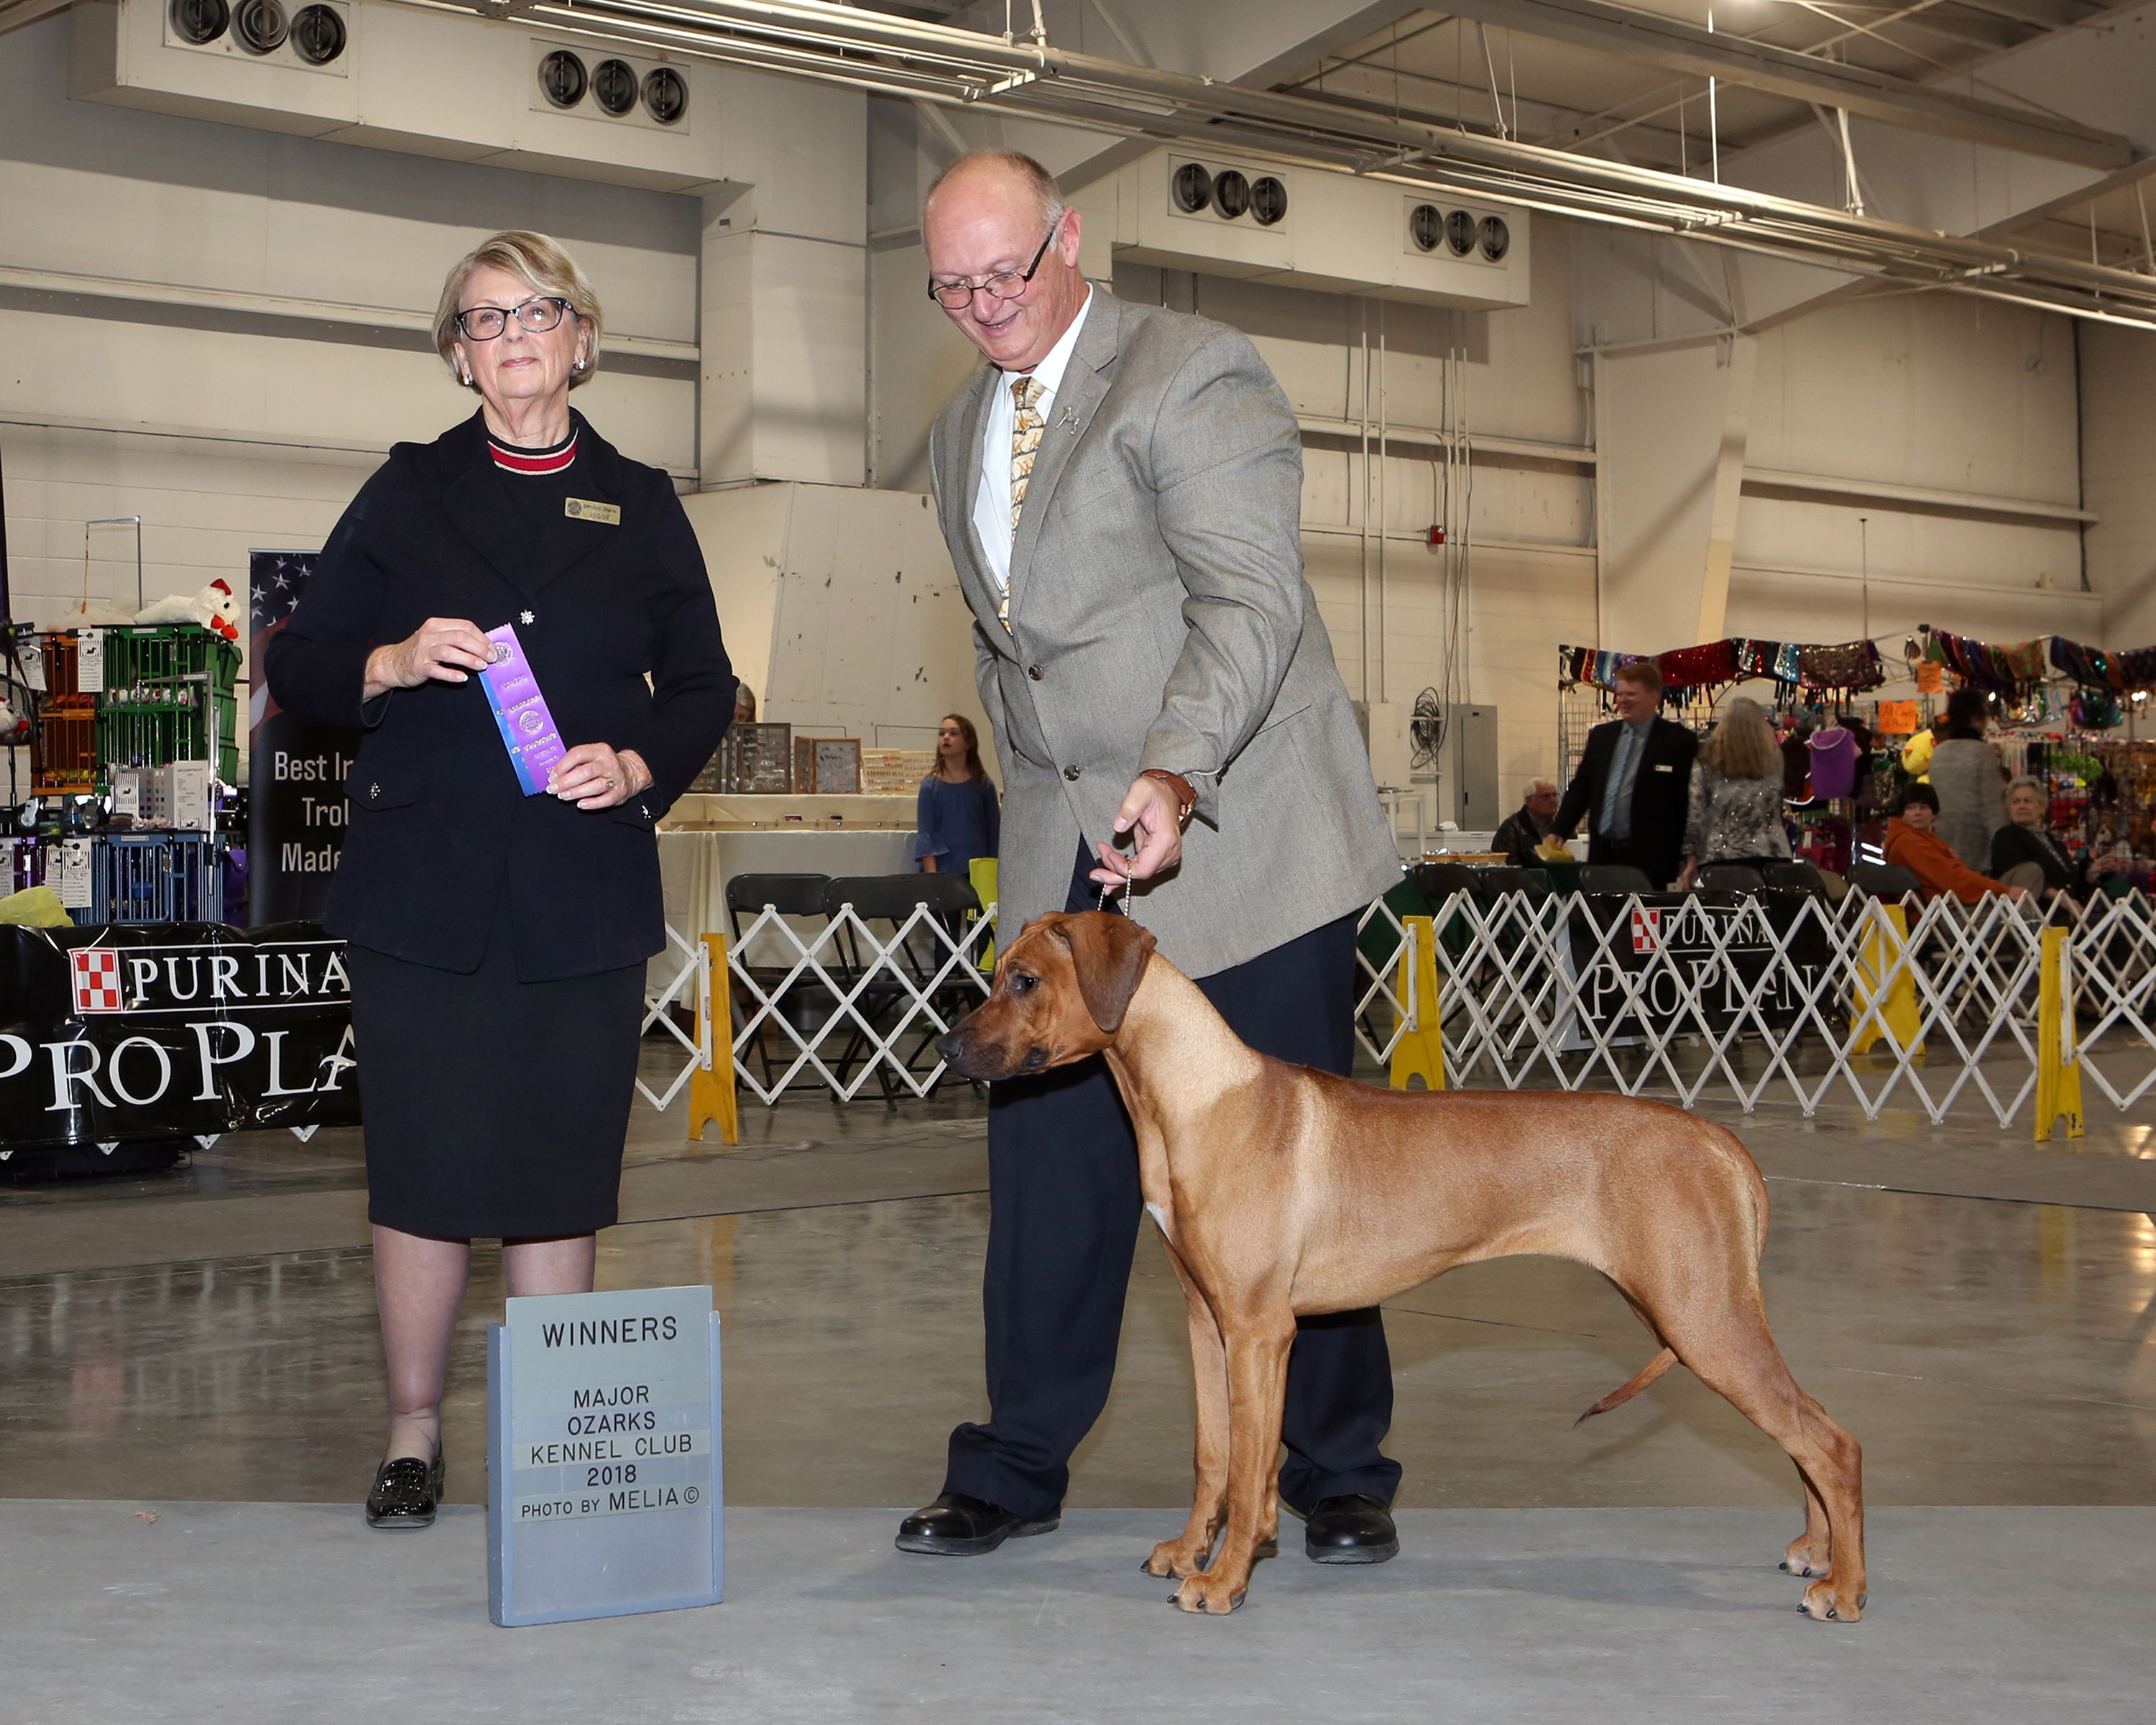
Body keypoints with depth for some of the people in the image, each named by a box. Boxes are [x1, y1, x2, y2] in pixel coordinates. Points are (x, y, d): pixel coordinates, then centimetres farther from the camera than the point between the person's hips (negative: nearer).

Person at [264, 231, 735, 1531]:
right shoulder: (409, 494, 11)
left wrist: (640, 766, -4)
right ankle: (414, 1434, 15)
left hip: (586, 897, 1)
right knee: (427, 1169, 0)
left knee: (562, 1175, 2)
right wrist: (393, 664, -11)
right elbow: (296, 663, 9)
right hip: (423, 888, 0)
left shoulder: (641, 507, 13)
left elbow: (705, 689, 14)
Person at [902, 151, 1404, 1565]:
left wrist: (1173, 776, -33)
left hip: (1240, 844, -6)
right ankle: (1016, 1472, 16)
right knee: (1048, 1156, 4)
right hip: (1062, 859, 6)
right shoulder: (961, 436, 16)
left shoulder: (1196, 375, -8)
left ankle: (1340, 1477, 14)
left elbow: (1251, 602, -19)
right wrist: (1042, 799, 16)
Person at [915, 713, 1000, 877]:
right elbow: (925, 835, -2)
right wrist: (931, 876, -12)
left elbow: (993, 832, 7)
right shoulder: (930, 787, 2)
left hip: (978, 871, 1)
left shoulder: (984, 785, 4)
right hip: (942, 872, -1)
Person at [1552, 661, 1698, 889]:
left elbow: (1689, 804, -3)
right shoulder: (1601, 736, 15)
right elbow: (1579, 789, 19)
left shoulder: (1678, 741, -1)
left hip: (1649, 861, -5)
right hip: (1602, 856, 5)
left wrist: (1686, 859, -8)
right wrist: (1558, 834, 9)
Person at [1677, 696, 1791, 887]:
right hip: (1773, 853, 1)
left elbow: (1694, 812, 1)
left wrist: (1691, 859, 4)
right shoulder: (1773, 757, 9)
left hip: (1720, 856, -1)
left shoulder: (1707, 762, 3)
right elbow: (1779, 810, 15)